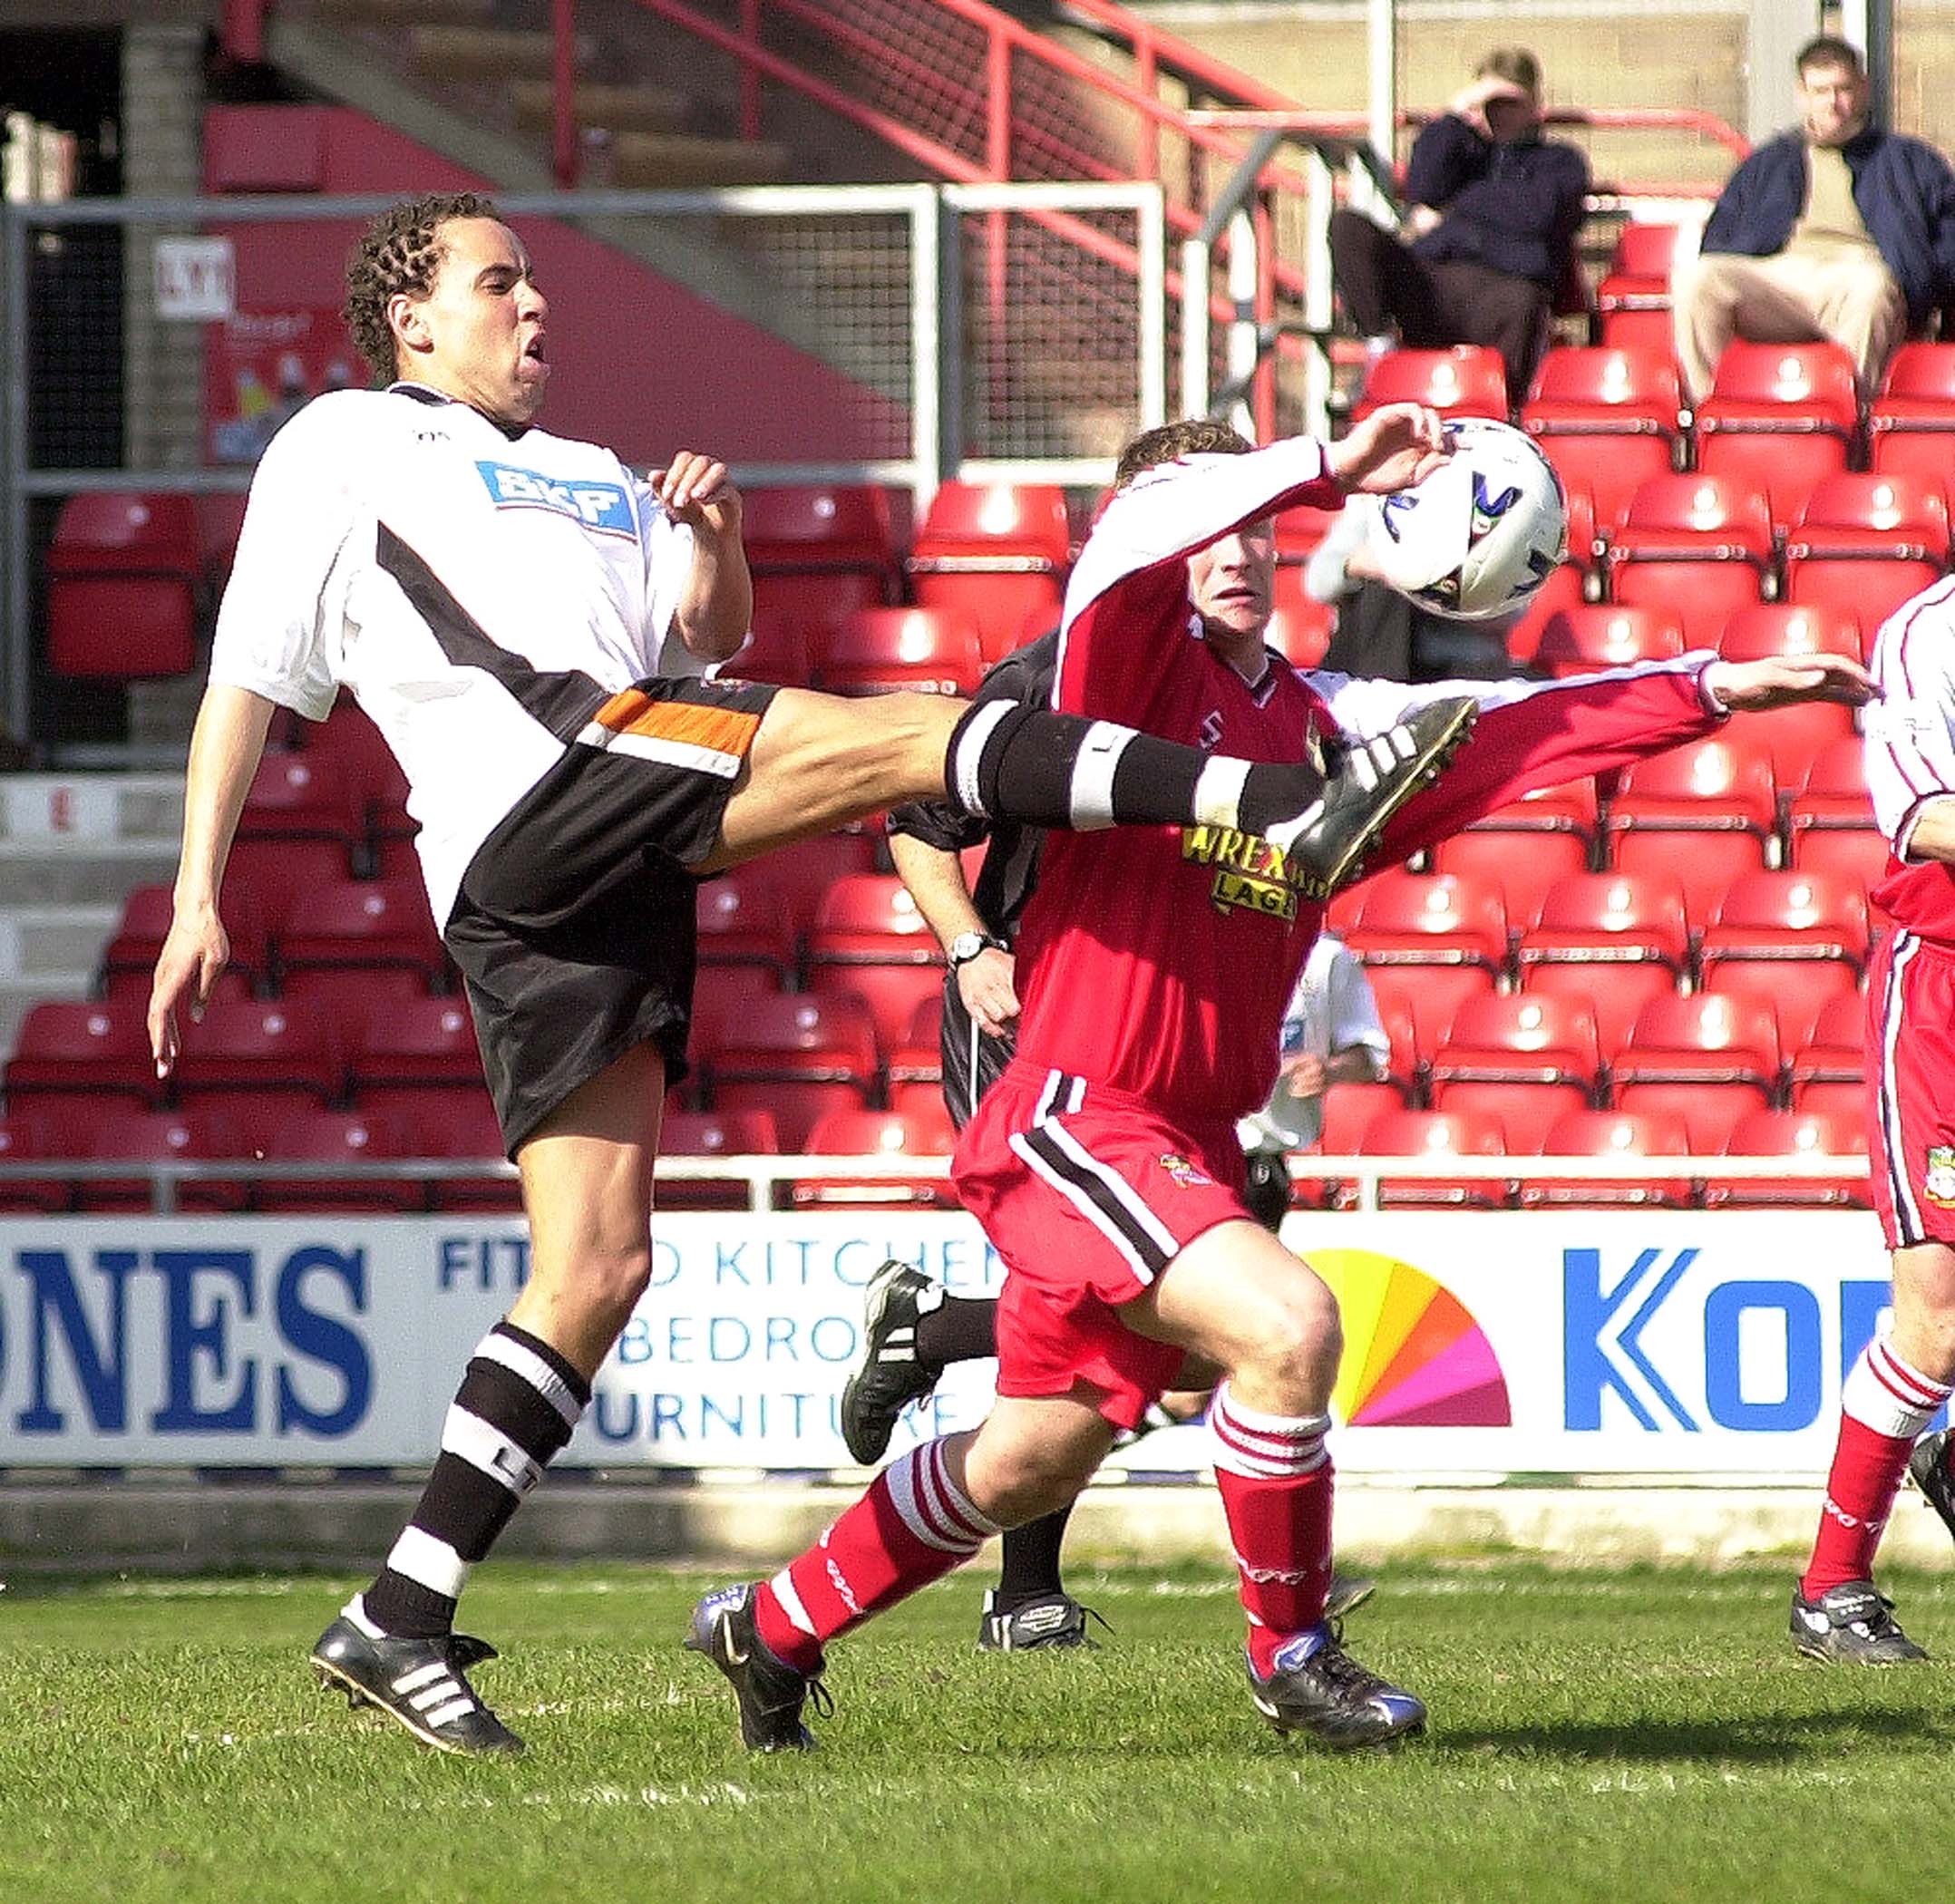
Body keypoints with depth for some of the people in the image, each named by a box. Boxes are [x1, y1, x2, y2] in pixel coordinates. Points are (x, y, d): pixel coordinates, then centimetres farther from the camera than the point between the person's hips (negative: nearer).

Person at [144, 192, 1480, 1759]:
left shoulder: (591, 480, 36)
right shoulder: (343, 449, 17)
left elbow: (705, 636, 27)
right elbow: (247, 681, 12)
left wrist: (714, 537, 6)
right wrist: (199, 900, 3)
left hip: (602, 891, 7)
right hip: (543, 771, -7)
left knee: (596, 1268, 2)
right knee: (900, 736, -19)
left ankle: (402, 1619, 2)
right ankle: (1290, 805, -32)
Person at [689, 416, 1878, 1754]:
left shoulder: (1323, 724, 12)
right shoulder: (1135, 666, -7)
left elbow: (1513, 726, 13)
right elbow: (1137, 537, -28)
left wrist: (1716, 688, 6)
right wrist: (1327, 466, -32)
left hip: (1194, 1142, 8)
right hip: (1074, 1122, -8)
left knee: (1034, 1460, 17)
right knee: (1286, 1319, -26)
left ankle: (774, 1627, 35)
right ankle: (1292, 1651, -8)